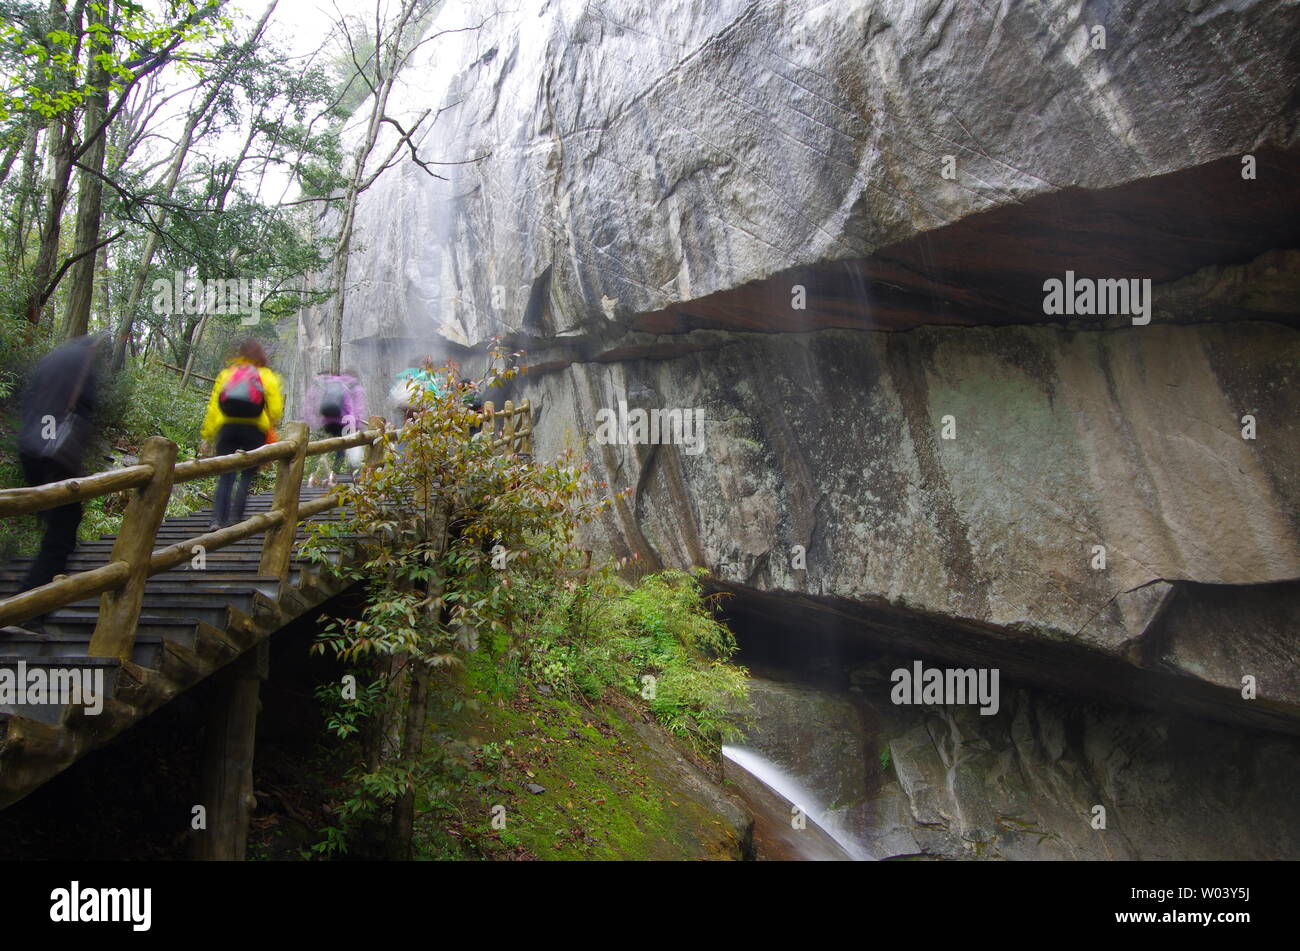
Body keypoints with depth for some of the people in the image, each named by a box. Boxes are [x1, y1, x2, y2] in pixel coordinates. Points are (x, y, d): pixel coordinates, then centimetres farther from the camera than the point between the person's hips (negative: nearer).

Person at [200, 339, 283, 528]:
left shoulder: (226, 374, 12)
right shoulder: (267, 376, 5)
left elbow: (213, 405, 8)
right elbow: (275, 410, -1)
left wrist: (208, 434, 11)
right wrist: (268, 426, 18)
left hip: (227, 429, 2)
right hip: (254, 431, -2)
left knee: (225, 478, 5)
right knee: (246, 477, 5)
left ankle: (217, 519, -5)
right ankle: (234, 518, -2)